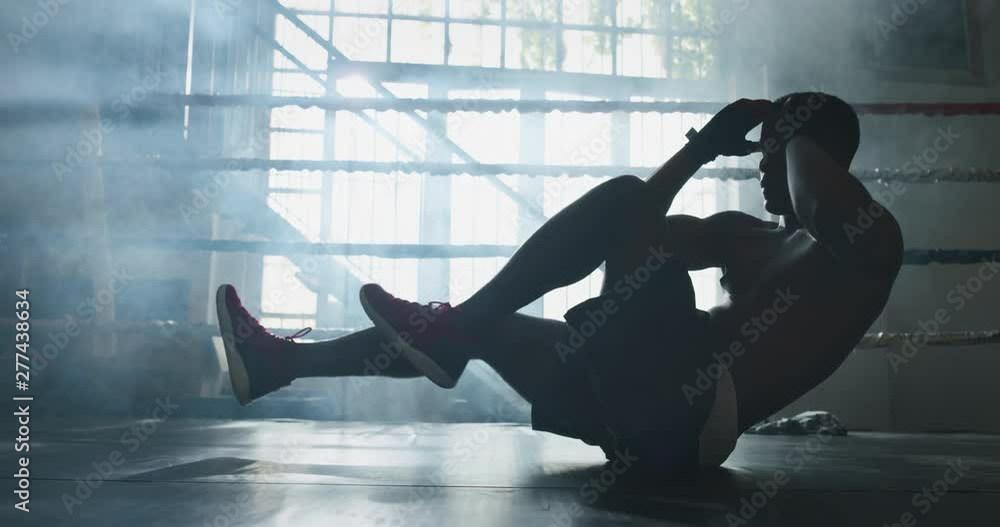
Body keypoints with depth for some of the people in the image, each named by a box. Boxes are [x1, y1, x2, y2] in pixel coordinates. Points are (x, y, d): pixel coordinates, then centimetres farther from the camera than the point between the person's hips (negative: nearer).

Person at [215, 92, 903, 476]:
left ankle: (454, 320, -13)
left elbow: (820, 203, -18)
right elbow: (651, 234, 26)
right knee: (478, 329, 12)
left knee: (622, 198, -16)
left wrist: (793, 130, 2)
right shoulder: (744, 236, 29)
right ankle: (281, 361, 16)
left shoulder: (871, 241, 7)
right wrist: (704, 145, 23)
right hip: (647, 413, 8)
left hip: (692, 414, -8)